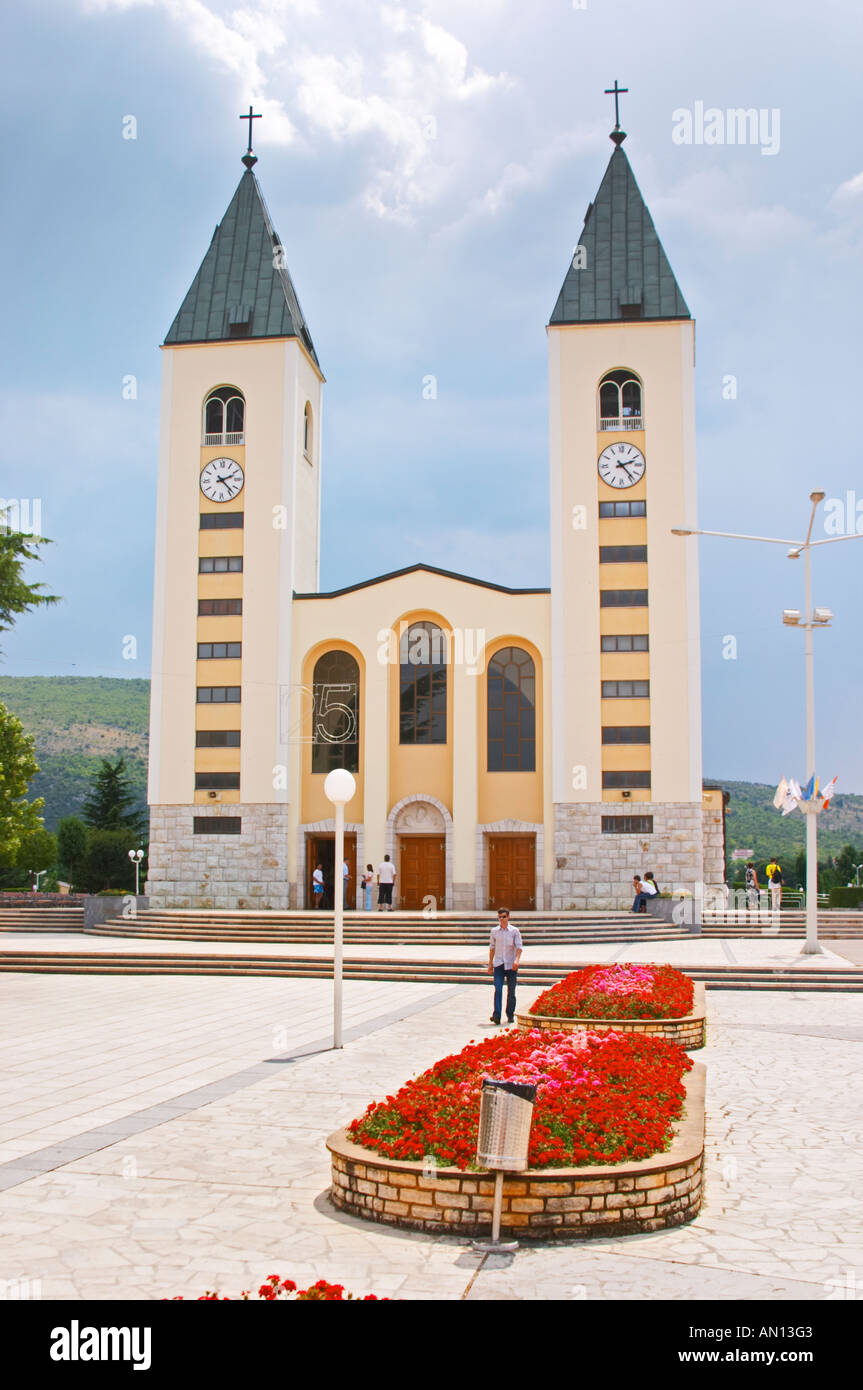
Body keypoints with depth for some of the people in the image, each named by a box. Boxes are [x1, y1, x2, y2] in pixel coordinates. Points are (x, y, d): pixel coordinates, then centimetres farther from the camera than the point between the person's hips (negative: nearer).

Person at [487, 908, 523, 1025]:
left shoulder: (514, 931, 1)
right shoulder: (494, 931, 7)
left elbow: (519, 946, -6)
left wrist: (517, 960, -22)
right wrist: (490, 964, 16)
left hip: (511, 965, -1)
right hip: (498, 964, 1)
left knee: (511, 992, 4)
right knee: (498, 989, -13)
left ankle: (510, 1015, 18)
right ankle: (496, 1015, -20)